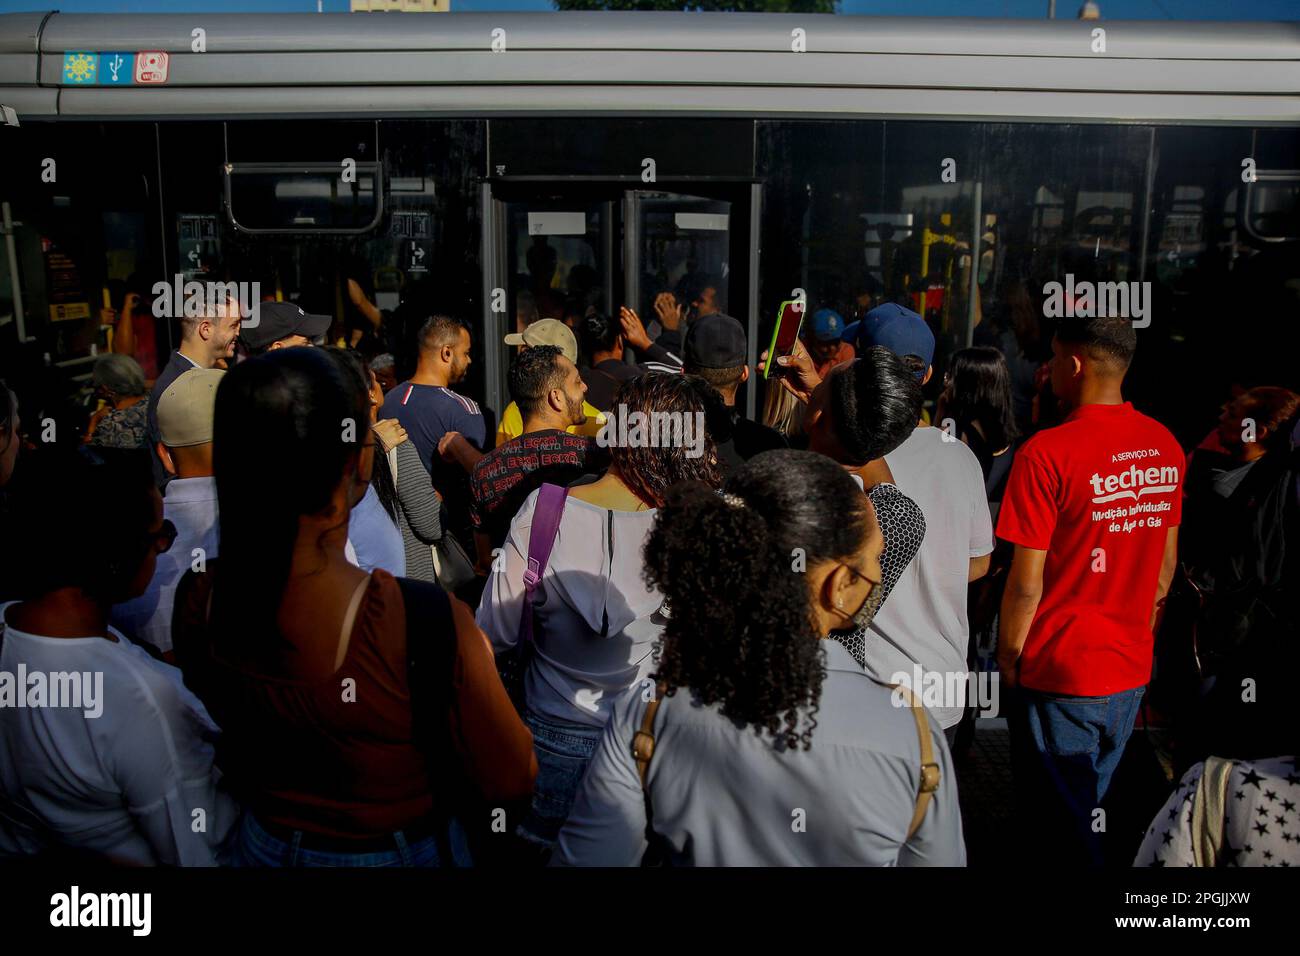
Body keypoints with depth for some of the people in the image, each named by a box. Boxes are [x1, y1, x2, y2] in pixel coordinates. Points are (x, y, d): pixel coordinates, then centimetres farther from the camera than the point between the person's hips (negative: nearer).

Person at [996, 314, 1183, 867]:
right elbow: (1165, 567, 8)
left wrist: (1008, 657, -4)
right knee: (1092, 811, 24)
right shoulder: (1166, 447, -1)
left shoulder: (1047, 454, -22)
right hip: (1132, 671, 6)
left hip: (1060, 674, -6)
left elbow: (1026, 583, -18)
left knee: (1061, 826, 11)